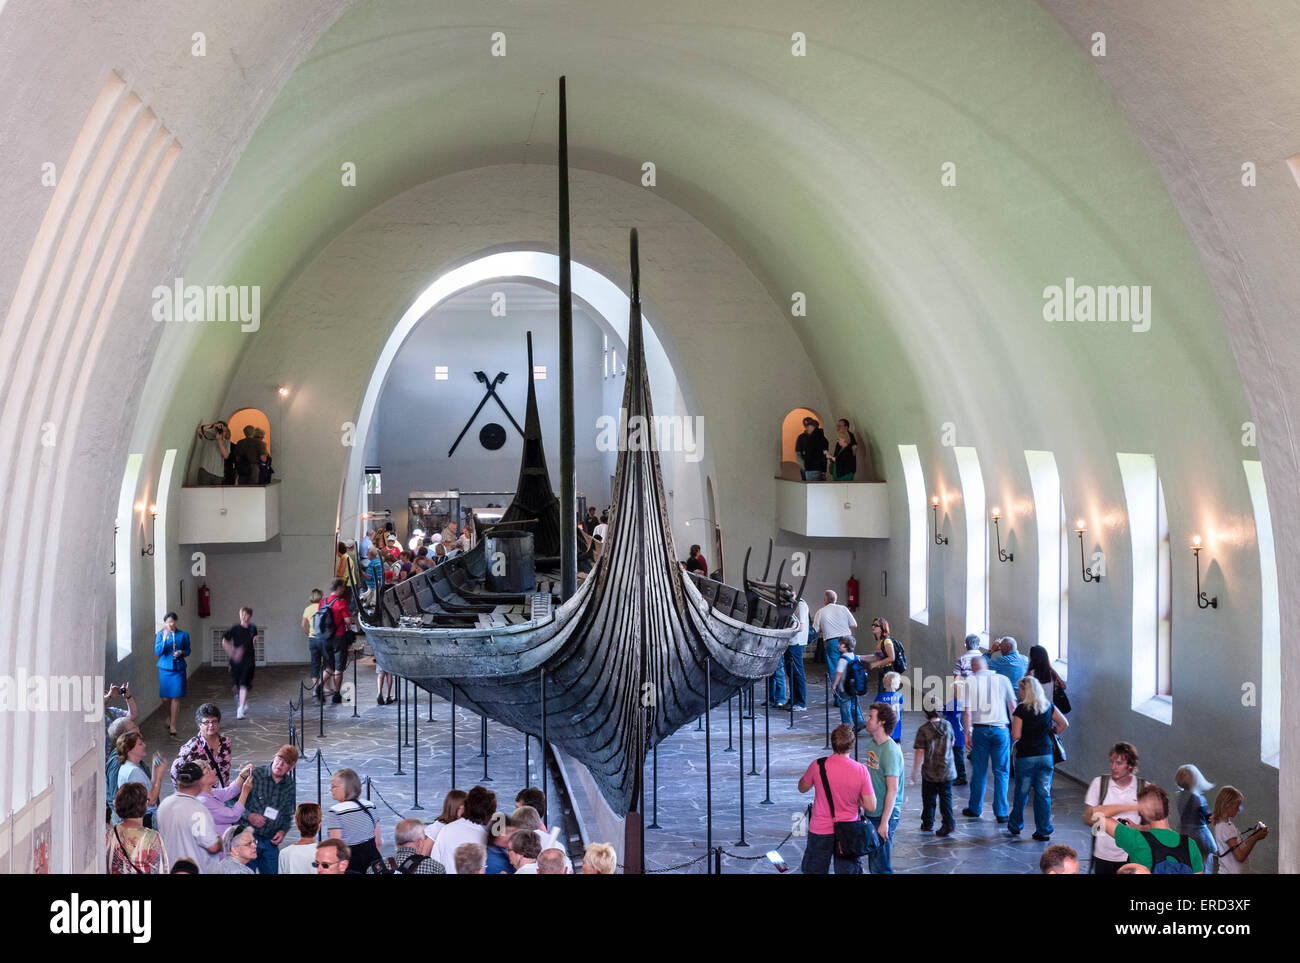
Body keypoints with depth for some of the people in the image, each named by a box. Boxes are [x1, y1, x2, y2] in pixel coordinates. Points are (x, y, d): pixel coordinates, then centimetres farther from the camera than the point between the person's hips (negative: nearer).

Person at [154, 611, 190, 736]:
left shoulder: (183, 635, 2)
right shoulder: (160, 635, 1)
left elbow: (188, 651, 10)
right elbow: (157, 652, -7)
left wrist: (181, 653, -12)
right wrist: (164, 640, -20)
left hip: (178, 669, 0)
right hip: (165, 668, 0)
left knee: (176, 697, -4)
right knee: (166, 697, 5)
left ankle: (172, 725, 3)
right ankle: (169, 716, 35)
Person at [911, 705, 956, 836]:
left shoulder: (923, 730, -15)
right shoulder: (948, 725, -5)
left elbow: (919, 753, -13)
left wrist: (915, 771, -4)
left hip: (930, 772, -2)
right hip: (947, 771, 2)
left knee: (929, 798, 13)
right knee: (946, 797, 9)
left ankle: (927, 823, 23)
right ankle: (948, 823, -1)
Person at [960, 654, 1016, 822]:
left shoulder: (970, 682, 0)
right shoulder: (1002, 679, 4)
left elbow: (966, 710, -4)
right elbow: (1013, 706, 7)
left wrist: (967, 733, 1)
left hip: (980, 729, 0)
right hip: (1000, 729, 0)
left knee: (979, 771, 9)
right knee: (1001, 772, 5)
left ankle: (975, 809, 20)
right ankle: (1001, 813, 4)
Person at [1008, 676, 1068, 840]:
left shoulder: (1021, 709, -13)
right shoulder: (1048, 707, 2)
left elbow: (1016, 736, -15)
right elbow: (1064, 723, 8)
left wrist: (1013, 723, 4)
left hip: (1026, 757, -4)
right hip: (1046, 755, 4)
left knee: (1021, 792, 11)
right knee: (1044, 793, 6)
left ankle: (1015, 826, 25)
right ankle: (1044, 831, 6)